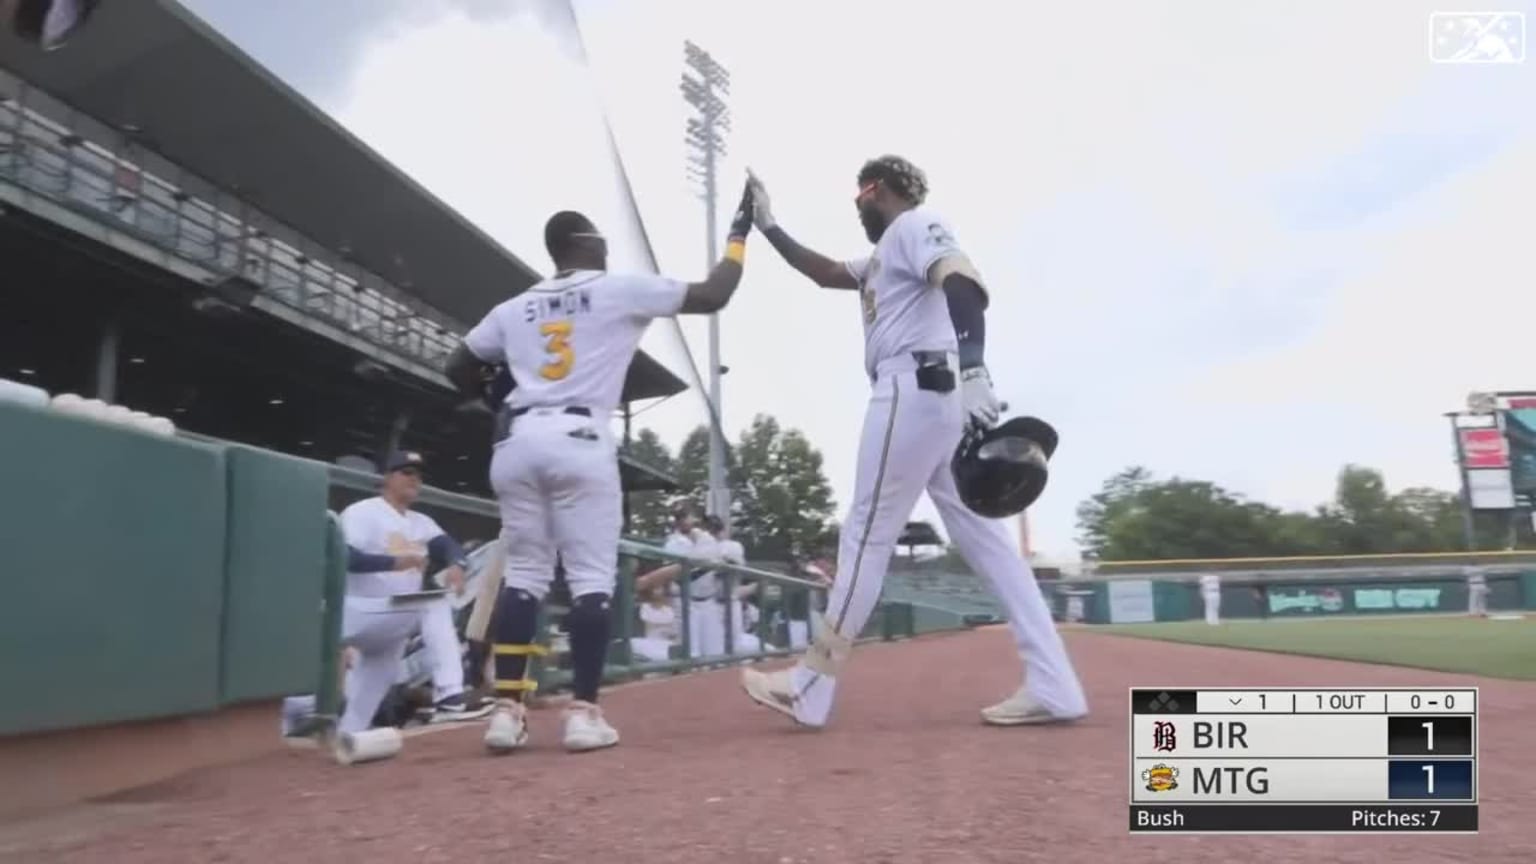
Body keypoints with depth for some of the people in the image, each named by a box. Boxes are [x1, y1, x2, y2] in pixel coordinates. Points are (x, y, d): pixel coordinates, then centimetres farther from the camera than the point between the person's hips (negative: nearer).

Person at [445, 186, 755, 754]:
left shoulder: (514, 308, 18)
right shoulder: (621, 289, 5)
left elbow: (459, 369, 21)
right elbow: (711, 297, 5)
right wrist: (739, 234, 17)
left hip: (517, 443, 5)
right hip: (580, 441, -4)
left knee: (522, 575, 9)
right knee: (592, 579, 0)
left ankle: (506, 710, 4)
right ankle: (583, 712, -5)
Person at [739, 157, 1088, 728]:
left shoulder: (915, 224, 1)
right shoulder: (884, 255, 30)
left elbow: (964, 284, -17)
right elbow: (825, 273, 36)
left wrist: (972, 368, -33)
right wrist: (768, 227, 29)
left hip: (915, 390, -10)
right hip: (934, 397, 10)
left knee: (867, 535, -7)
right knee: (983, 537, 2)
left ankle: (809, 689, 0)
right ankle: (1051, 687, -2)